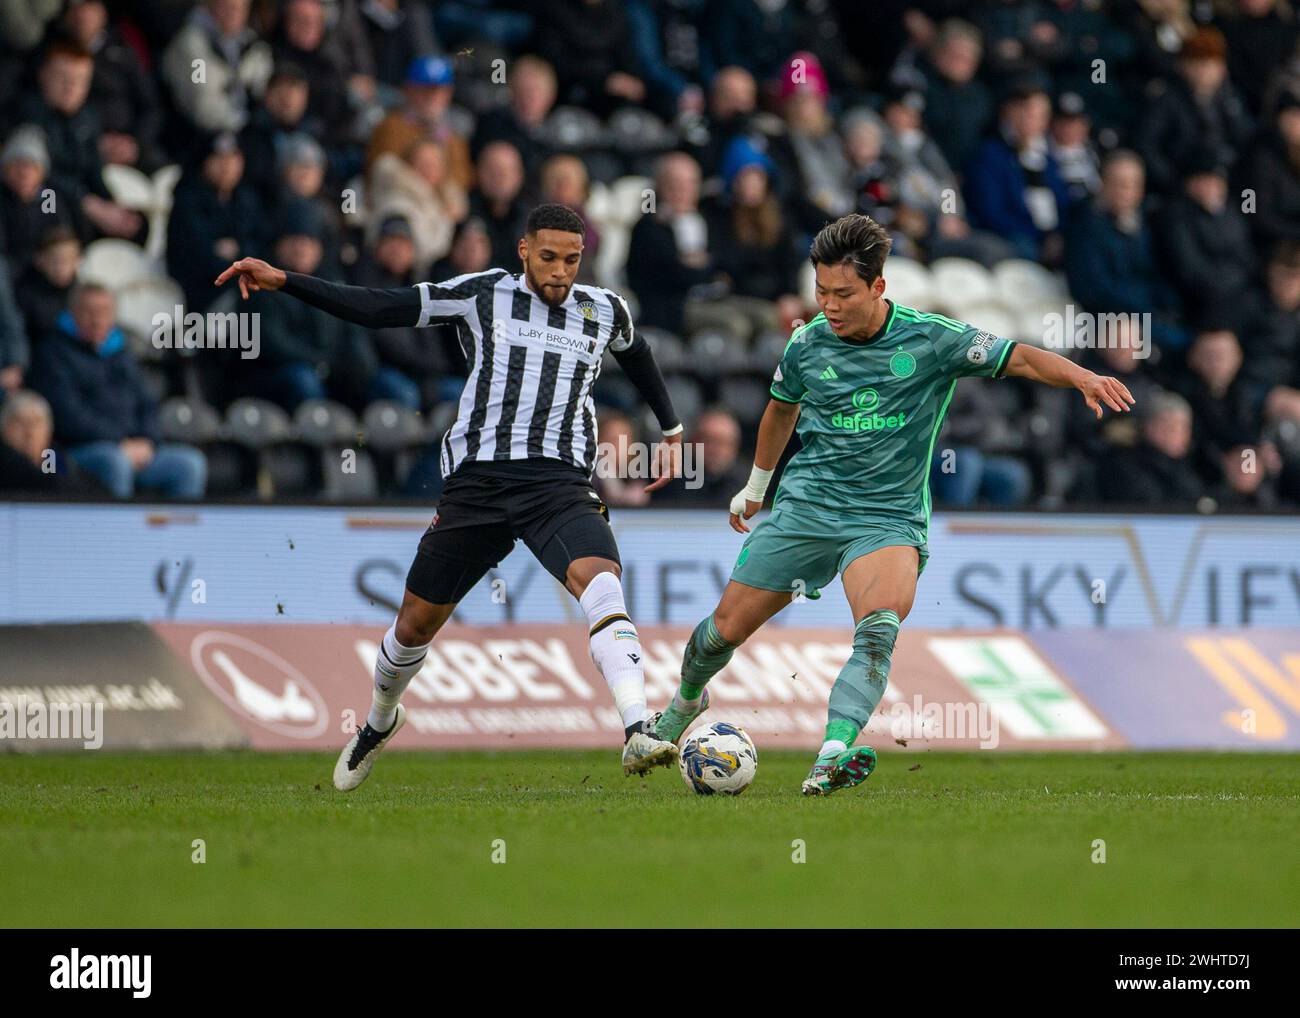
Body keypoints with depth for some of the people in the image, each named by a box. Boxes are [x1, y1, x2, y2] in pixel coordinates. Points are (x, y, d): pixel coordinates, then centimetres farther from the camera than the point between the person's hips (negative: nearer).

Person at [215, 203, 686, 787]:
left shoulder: (604, 311, 12)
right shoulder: (481, 296, 5)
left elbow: (636, 354, 36)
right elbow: (375, 310, 4)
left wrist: (671, 431, 38)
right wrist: (282, 281, -2)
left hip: (561, 485, 0)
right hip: (476, 481, 0)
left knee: (600, 581, -30)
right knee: (417, 621, 11)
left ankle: (638, 735, -42)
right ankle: (379, 721, 43)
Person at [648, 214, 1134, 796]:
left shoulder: (929, 340, -9)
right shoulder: (807, 344, 0)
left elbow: (1019, 358, -12)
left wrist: (1081, 377, -32)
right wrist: (756, 486, 33)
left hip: (889, 517, -3)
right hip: (805, 504, 3)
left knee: (880, 625, -31)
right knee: (727, 627, 5)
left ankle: (833, 755, -42)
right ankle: (684, 703, 38)